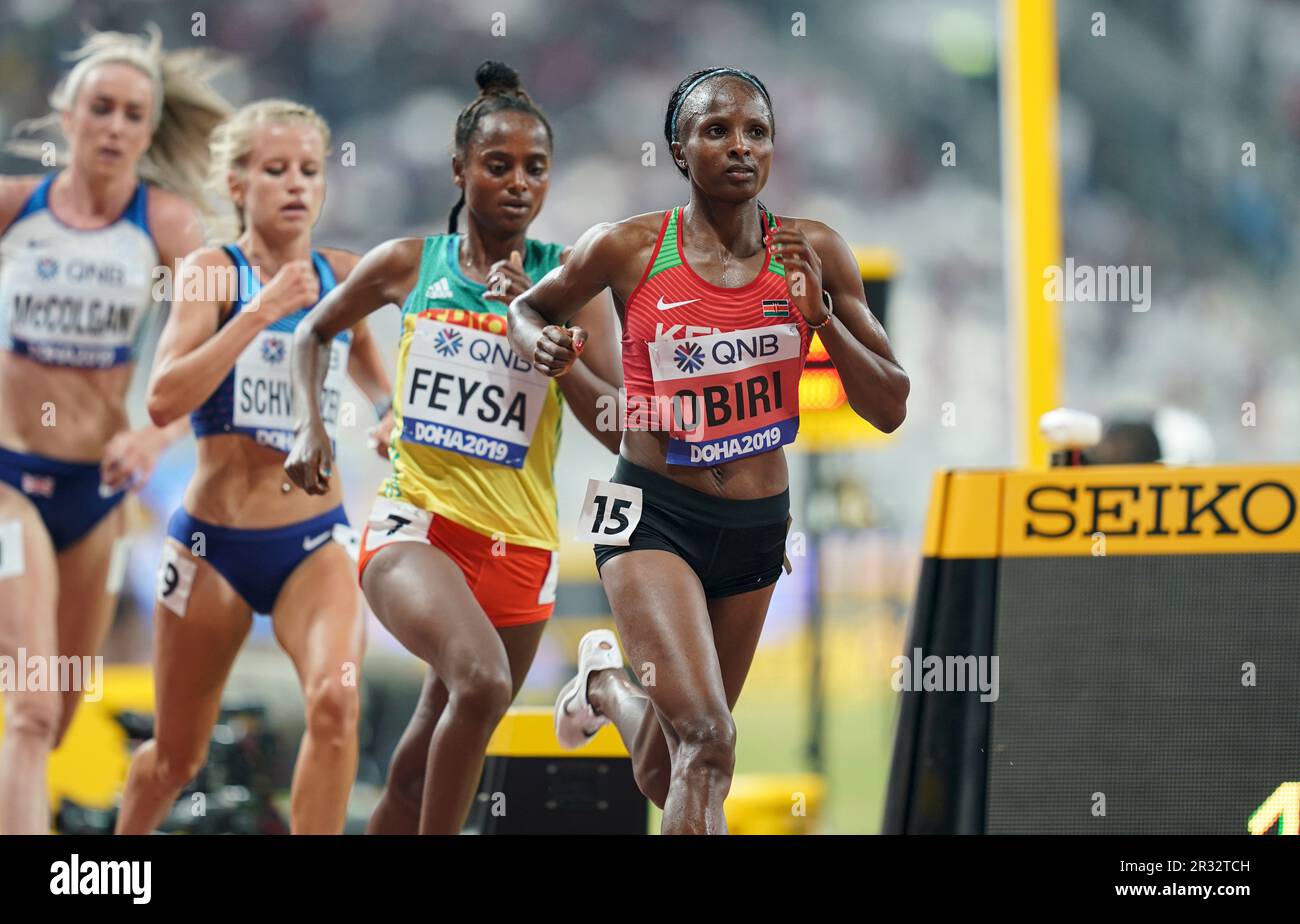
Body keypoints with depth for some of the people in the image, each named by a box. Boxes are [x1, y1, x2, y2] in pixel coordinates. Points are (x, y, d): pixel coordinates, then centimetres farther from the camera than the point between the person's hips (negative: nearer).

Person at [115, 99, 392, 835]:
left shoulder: (342, 275, 5)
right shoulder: (216, 271, -8)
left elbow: (373, 379, 24)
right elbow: (165, 400, -23)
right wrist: (261, 312, -26)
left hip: (315, 540, 2)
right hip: (215, 543, -2)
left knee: (336, 702, -27)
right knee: (177, 759, 13)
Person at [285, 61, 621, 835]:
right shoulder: (408, 266, 3)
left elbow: (624, 429, -5)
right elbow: (314, 334, 22)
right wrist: (312, 429, 7)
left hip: (520, 550, 2)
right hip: (416, 527, -2)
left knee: (423, 772, 10)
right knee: (482, 681, -32)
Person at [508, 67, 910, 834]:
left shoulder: (815, 254, -2)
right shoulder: (628, 250, -7)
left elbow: (889, 409, -1)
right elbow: (529, 308, 13)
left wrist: (821, 315, -16)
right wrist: (540, 343, -10)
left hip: (757, 528, 4)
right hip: (654, 514, -4)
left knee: (666, 778, 18)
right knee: (708, 741, -25)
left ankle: (608, 684, 51)